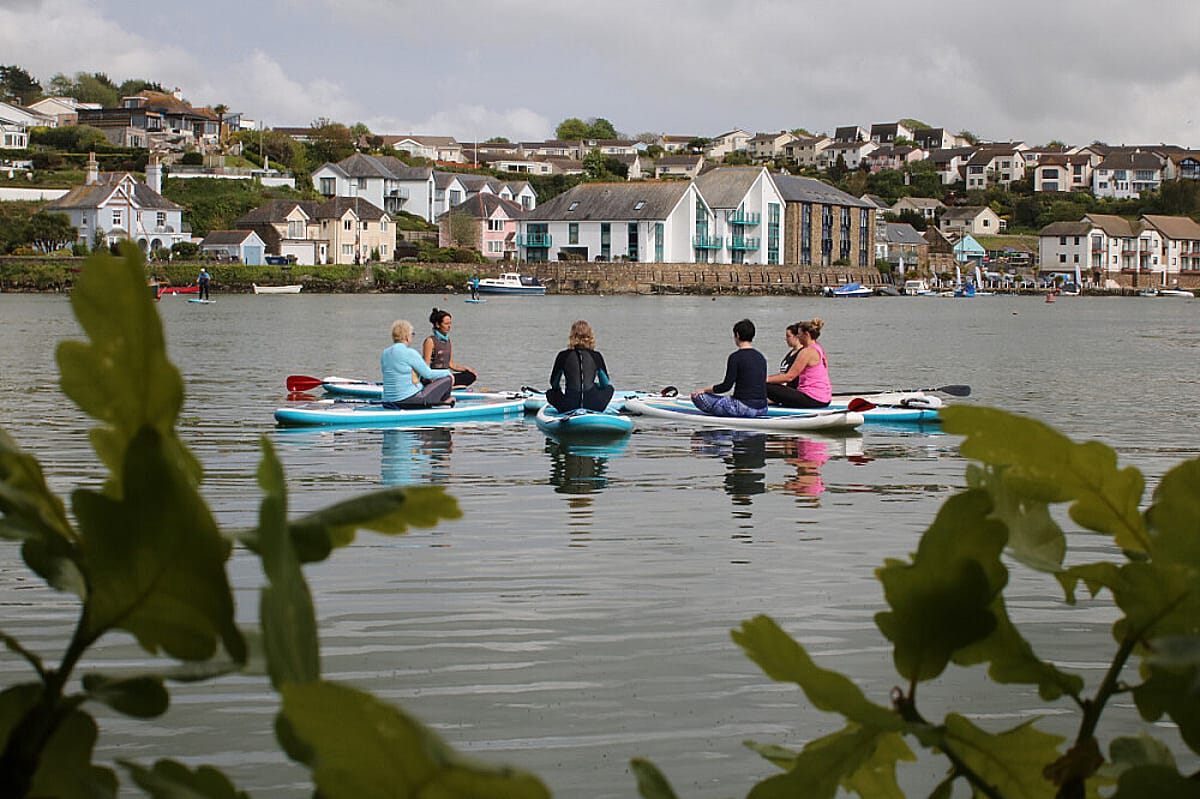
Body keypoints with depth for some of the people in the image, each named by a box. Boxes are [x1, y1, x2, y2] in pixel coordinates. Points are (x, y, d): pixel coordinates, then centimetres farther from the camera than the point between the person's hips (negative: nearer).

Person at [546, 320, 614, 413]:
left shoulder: (563, 356, 0)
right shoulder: (596, 356, 2)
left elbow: (554, 384, 11)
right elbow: (606, 383, 13)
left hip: (569, 406, 0)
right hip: (594, 406, 0)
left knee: (550, 392, 29)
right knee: (609, 388, 31)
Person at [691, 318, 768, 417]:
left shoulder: (736, 356, -9)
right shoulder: (761, 357, 12)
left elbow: (726, 386, -11)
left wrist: (704, 390, 3)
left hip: (744, 407, -8)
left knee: (697, 396, -4)